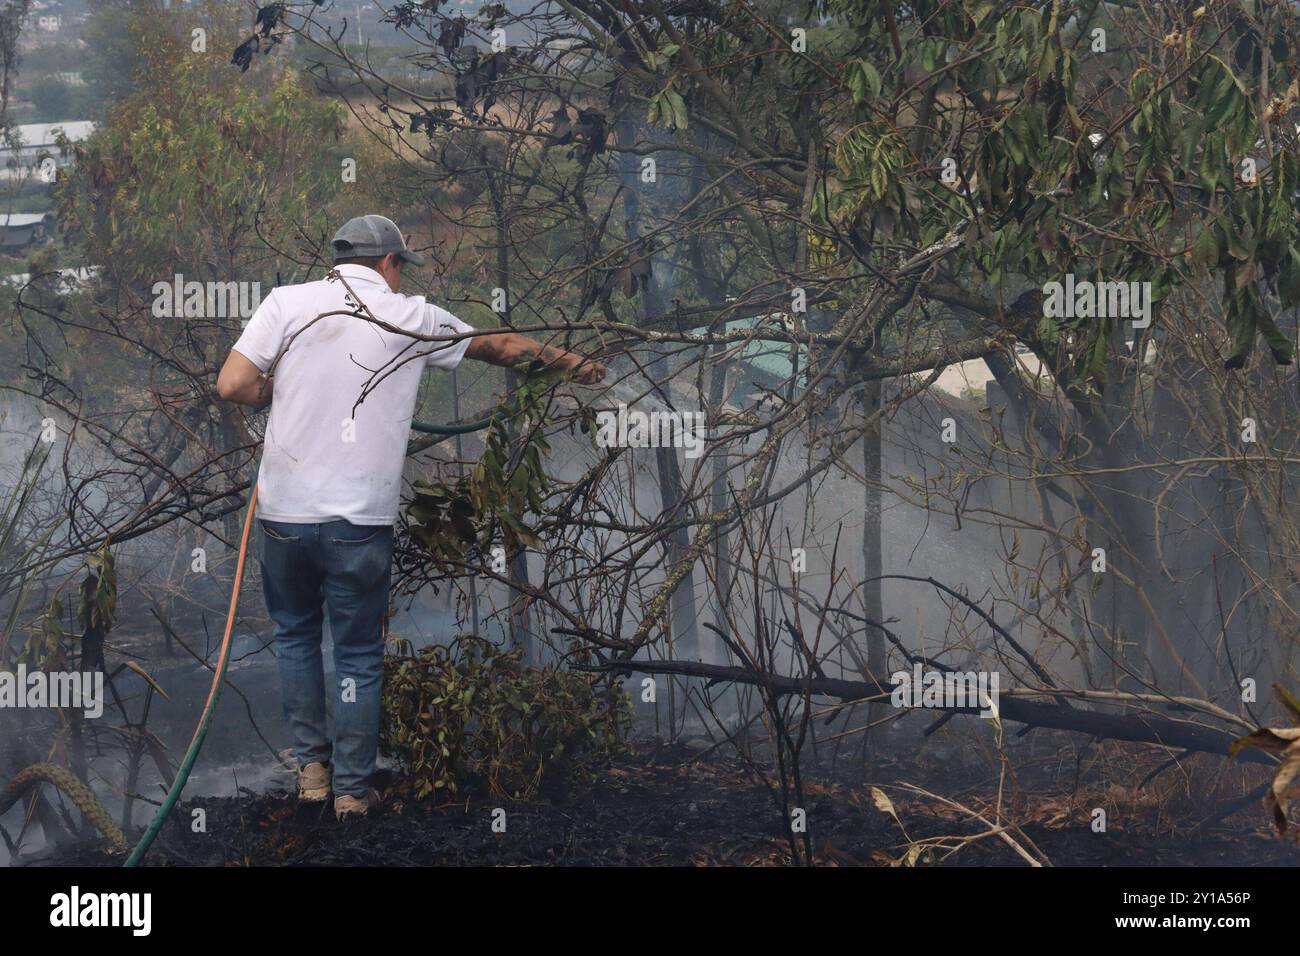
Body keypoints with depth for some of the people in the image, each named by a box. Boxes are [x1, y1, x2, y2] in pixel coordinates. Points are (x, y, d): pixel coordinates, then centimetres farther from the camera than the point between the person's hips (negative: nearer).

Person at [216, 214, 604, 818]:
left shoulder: (289, 302, 2)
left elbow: (233, 385, -7)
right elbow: (504, 347, 18)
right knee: (358, 654, 12)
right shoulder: (411, 318, 4)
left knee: (295, 633, 22)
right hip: (361, 519, -1)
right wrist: (572, 363, 34)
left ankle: (312, 767, 23)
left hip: (286, 510, 1)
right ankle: (352, 788, 17)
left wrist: (285, 393, 13)